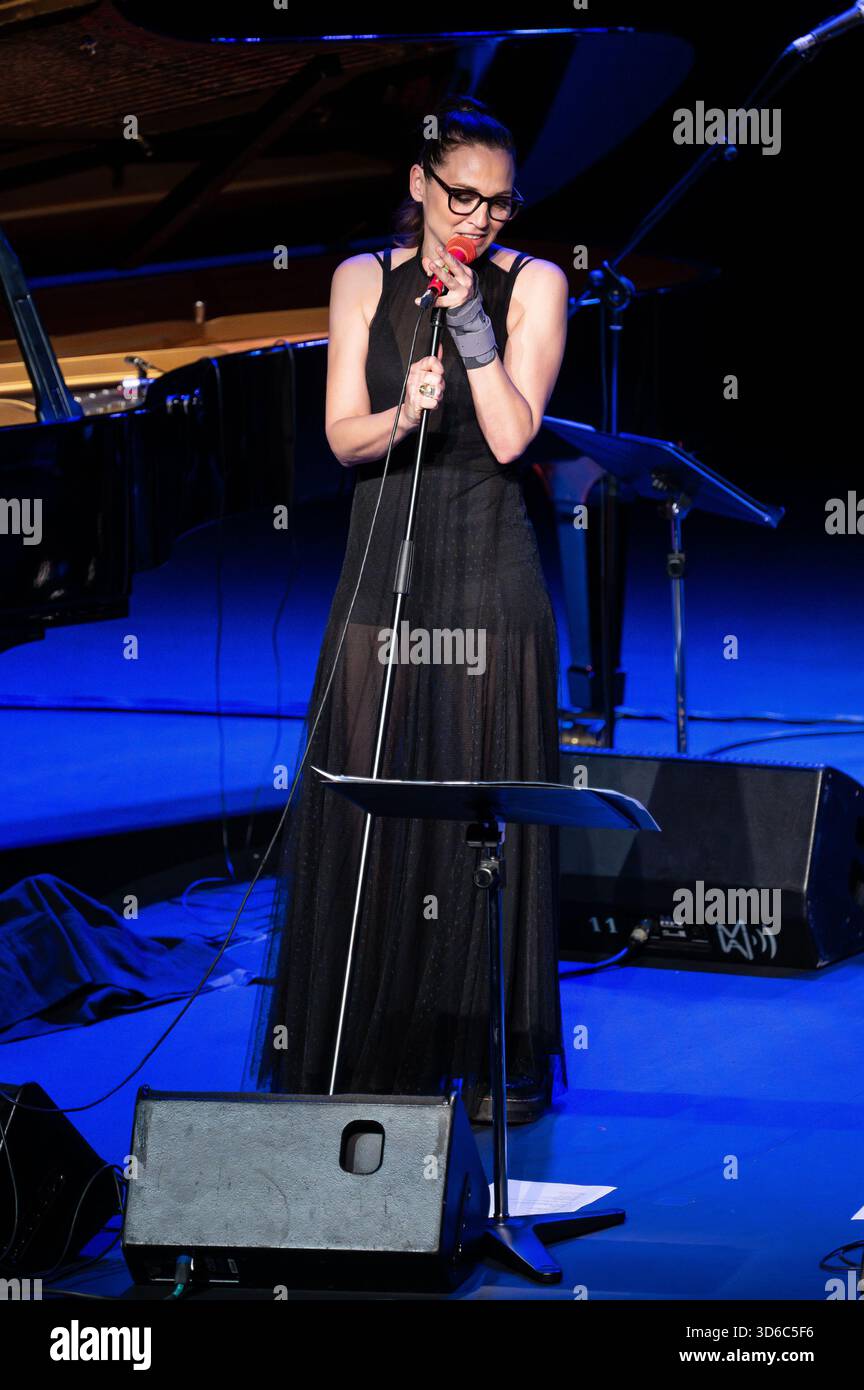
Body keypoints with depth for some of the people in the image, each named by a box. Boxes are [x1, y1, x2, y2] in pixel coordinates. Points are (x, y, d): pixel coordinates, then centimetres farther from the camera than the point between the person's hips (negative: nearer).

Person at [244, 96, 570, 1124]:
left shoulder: (534, 286, 2)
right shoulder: (364, 280, 8)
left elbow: (512, 436, -8)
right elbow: (343, 435, 1)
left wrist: (470, 319, -16)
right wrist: (403, 415, -19)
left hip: (489, 574, -2)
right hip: (383, 565, 2)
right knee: (367, 804, -1)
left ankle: (500, 1059, 4)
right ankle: (366, 1064, 7)